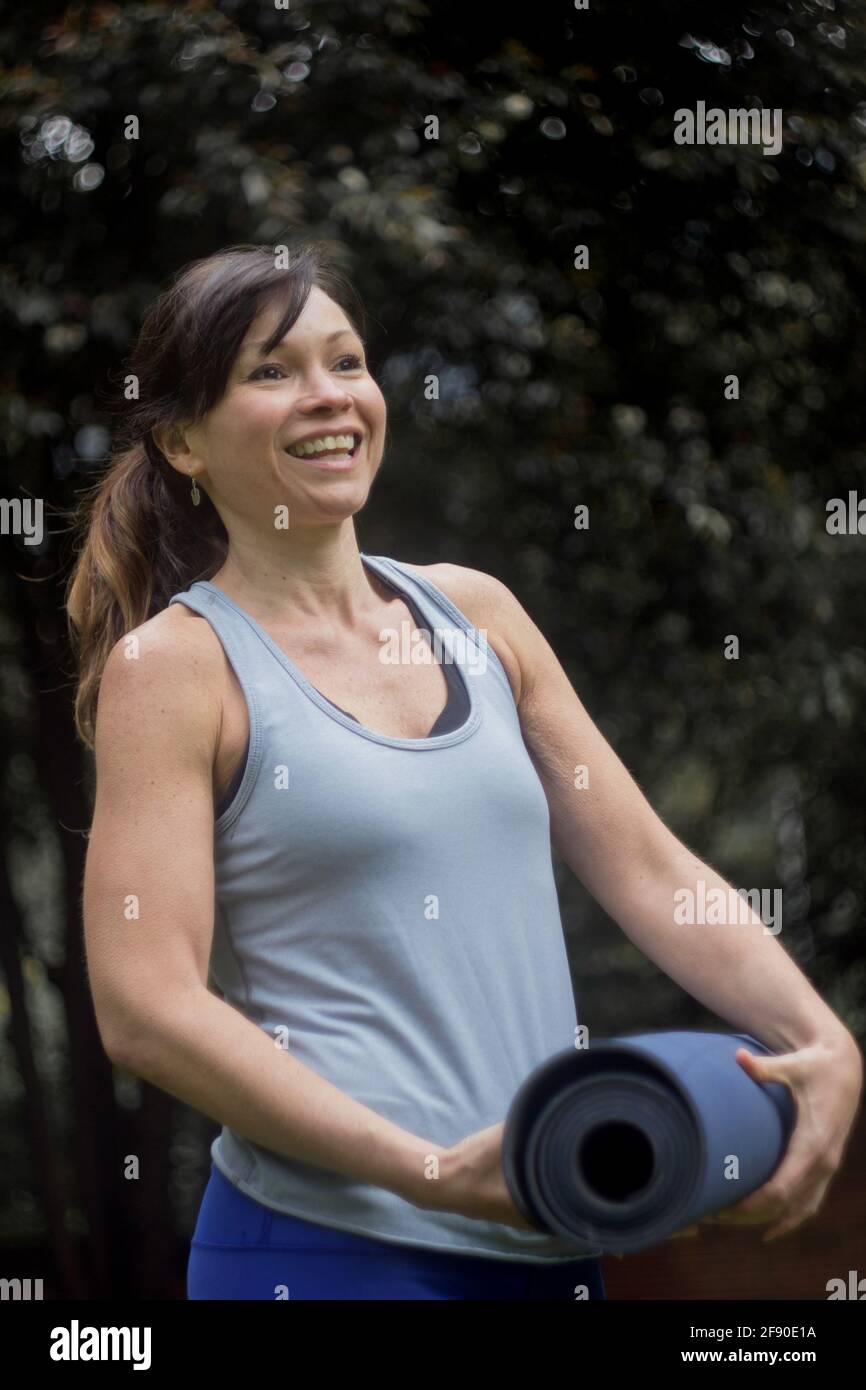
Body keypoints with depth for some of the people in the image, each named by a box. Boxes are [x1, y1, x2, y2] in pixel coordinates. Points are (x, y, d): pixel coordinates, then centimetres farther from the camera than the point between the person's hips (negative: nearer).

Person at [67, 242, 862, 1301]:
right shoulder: (176, 665, -6)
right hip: (337, 1243, -5)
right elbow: (146, 1008, -13)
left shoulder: (473, 610, 10)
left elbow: (648, 867, 11)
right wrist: (430, 1170, -19)